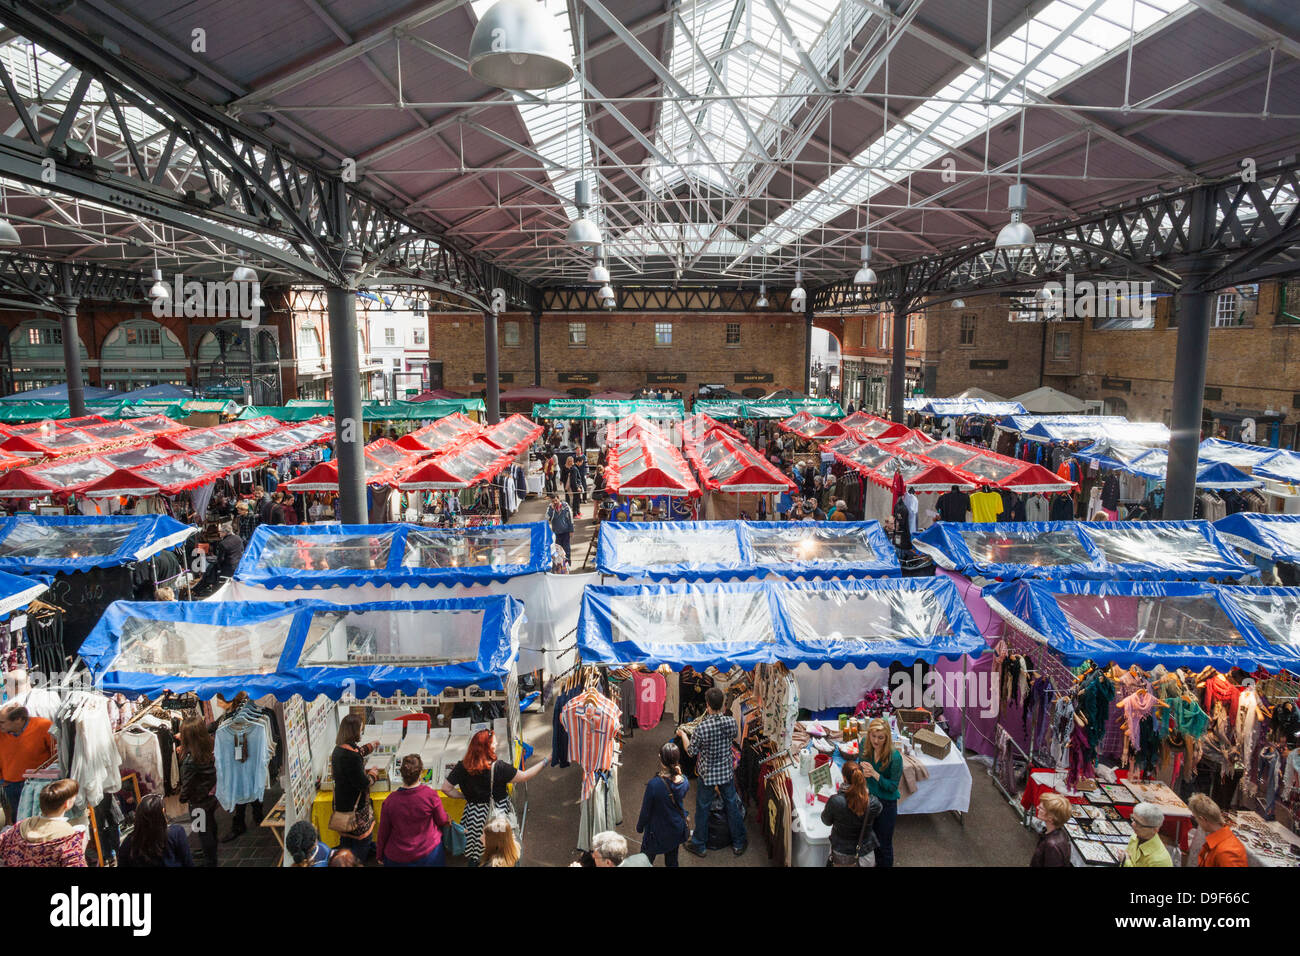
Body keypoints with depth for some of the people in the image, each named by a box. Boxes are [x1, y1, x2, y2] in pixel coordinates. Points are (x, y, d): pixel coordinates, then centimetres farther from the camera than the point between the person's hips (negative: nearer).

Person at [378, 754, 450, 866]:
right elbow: (442, 821, -6)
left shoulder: (390, 800, -18)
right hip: (428, 852, -2)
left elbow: (383, 832, -4)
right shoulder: (430, 794, -22)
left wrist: (380, 855, 12)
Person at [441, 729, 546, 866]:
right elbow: (524, 777, -14)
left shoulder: (462, 767, -14)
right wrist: (543, 763, -4)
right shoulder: (498, 768, -23)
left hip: (473, 813, 3)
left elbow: (446, 788, -6)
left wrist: (464, 797, 5)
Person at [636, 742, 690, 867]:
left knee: (646, 861, 19)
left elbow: (646, 811, -19)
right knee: (672, 860, 26)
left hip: (657, 831, -4)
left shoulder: (654, 784, -34)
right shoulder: (684, 781, -20)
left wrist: (639, 827, 1)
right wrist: (678, 771, -10)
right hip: (677, 830, 4)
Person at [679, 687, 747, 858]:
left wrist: (683, 735, 5)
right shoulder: (731, 721, -18)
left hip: (707, 775, -3)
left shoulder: (701, 727, -28)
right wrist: (720, 714, 15)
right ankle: (739, 843, 36)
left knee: (702, 809, 16)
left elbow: (691, 751, -13)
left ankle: (699, 845, 33)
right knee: (732, 805, 21)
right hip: (727, 772, 3)